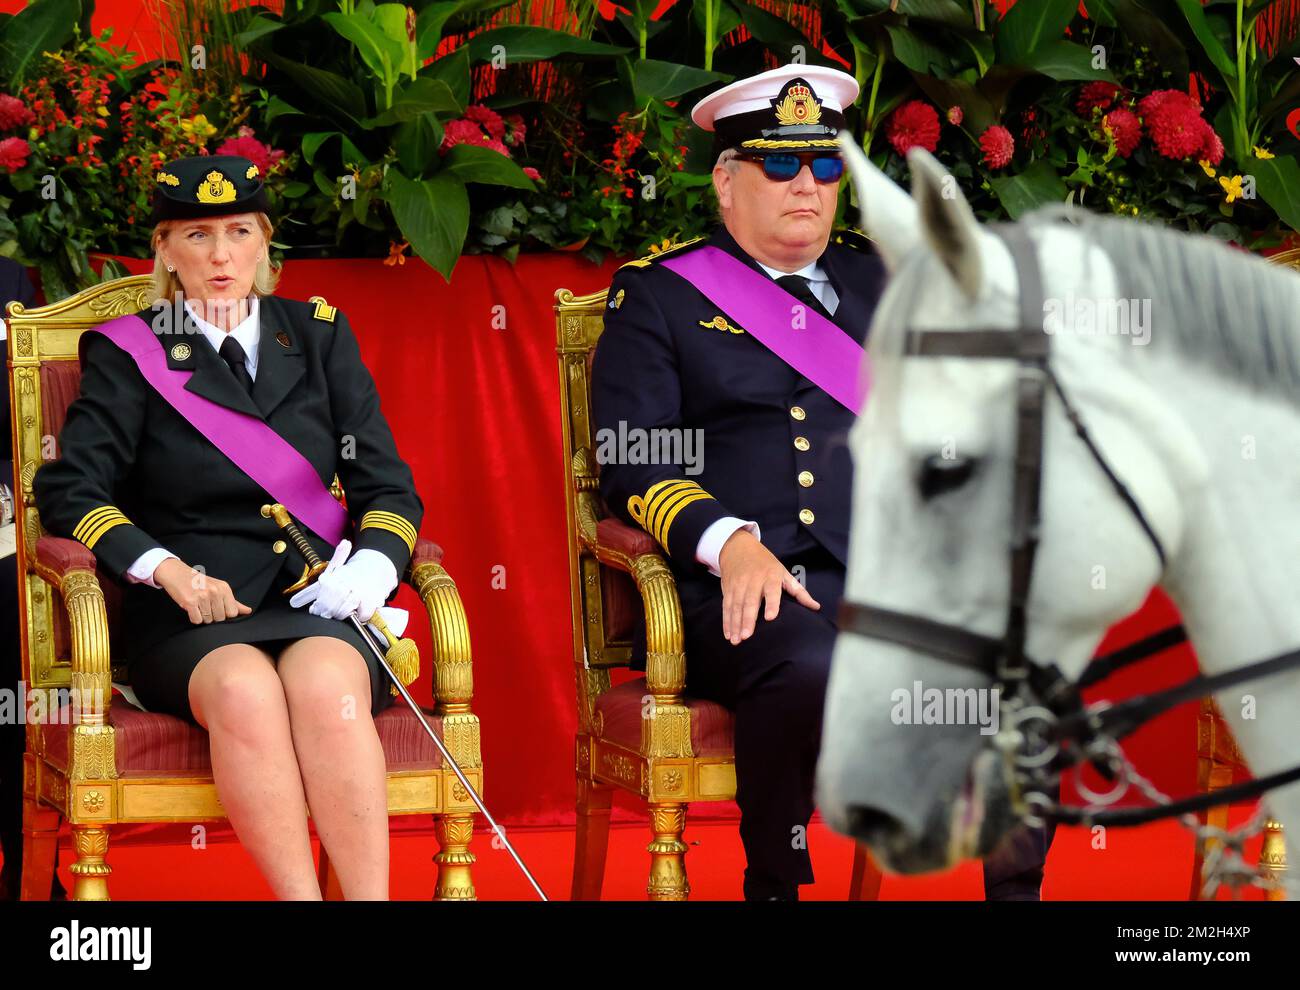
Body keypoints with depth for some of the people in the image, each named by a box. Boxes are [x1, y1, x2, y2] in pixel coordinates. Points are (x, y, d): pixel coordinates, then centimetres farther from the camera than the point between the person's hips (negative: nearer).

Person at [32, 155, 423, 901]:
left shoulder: (320, 336, 16)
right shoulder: (128, 354, 9)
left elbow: (388, 486, 13)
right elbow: (69, 490, 1)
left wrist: (374, 564, -9)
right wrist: (168, 570, -14)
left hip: (320, 604, 1)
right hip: (192, 618, -1)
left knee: (325, 683, -34)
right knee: (245, 687, -36)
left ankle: (371, 897, -39)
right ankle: (298, 895, -37)